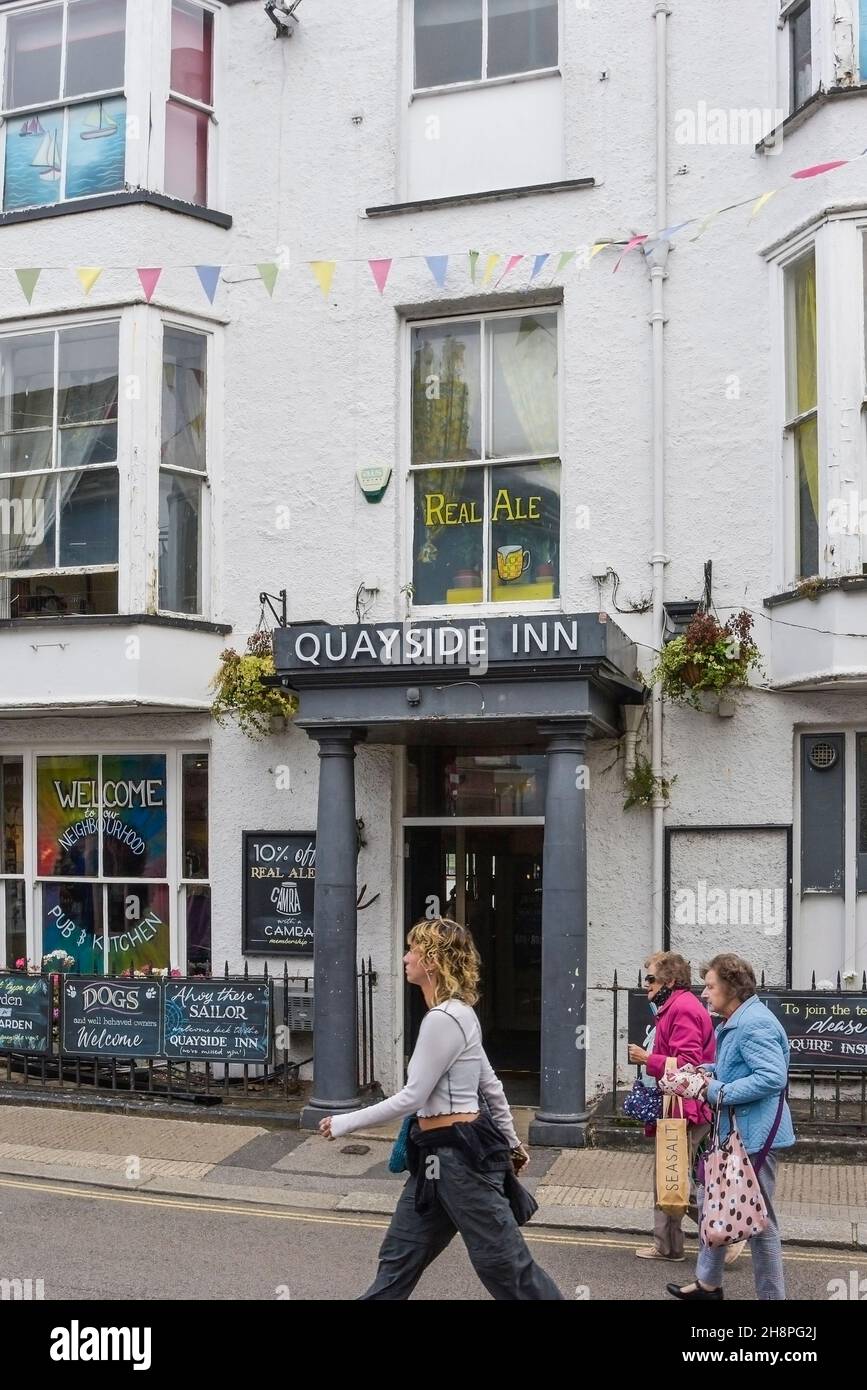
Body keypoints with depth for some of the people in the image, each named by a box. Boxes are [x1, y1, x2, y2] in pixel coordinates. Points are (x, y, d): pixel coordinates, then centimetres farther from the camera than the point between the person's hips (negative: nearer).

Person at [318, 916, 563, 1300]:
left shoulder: (443, 1020, -21)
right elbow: (491, 1086, 17)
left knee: (504, 1263, 0)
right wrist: (511, 1142, 24)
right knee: (399, 1256, 16)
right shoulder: (458, 1013, 11)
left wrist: (346, 1122, -10)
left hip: (458, 1154, -10)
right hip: (441, 1154, 10)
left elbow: (412, 1098, -18)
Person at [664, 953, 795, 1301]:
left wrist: (718, 1091, -24)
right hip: (731, 1132, 11)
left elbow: (773, 1076, -30)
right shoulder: (735, 1023, 13)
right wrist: (706, 1072, 6)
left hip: (753, 1135, -11)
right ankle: (708, 1283, 34)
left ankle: (772, 1295, 13)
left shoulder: (754, 1024, -21)